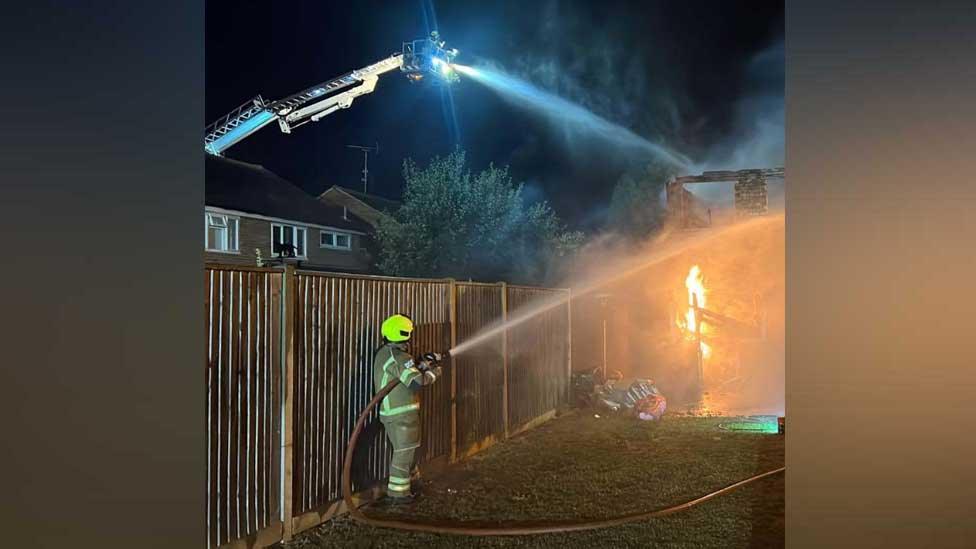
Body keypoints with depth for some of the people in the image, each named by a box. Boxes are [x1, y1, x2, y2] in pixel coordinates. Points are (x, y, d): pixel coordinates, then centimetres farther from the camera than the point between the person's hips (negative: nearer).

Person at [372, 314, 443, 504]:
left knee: (404, 451, 20)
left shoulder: (383, 353, 10)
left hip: (391, 411, 10)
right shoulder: (398, 357, -20)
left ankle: (402, 486, 30)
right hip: (402, 414, -10)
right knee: (404, 453, 0)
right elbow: (417, 381, -27)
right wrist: (433, 373, -11)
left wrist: (423, 362, 11)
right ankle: (398, 493, 6)